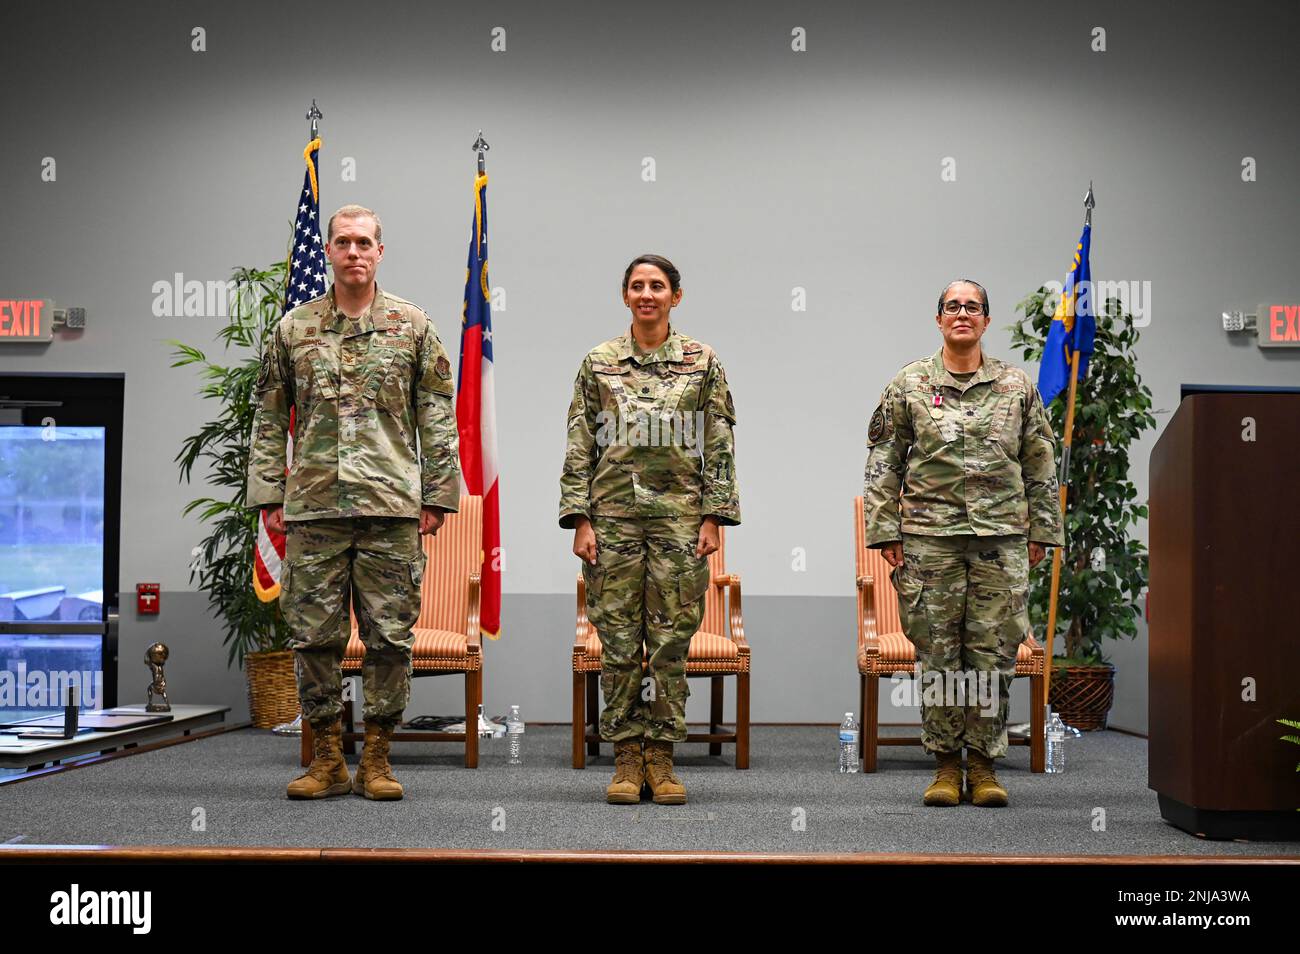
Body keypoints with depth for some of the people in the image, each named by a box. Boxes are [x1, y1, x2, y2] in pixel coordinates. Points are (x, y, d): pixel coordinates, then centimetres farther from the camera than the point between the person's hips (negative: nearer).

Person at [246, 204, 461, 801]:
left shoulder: (412, 327, 7)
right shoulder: (294, 330, 9)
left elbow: (437, 420, 6)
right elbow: (270, 421, 11)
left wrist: (436, 495, 1)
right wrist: (269, 497, 5)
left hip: (391, 505, -1)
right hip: (313, 507, 1)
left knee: (390, 635, 1)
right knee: (315, 635, 2)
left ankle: (377, 759, 10)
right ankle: (327, 760, 12)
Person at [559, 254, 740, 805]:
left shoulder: (702, 363, 5)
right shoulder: (598, 364, 7)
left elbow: (719, 447, 4)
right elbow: (579, 448, 5)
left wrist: (713, 518, -3)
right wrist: (580, 520, -2)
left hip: (680, 514, 0)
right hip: (614, 515, 0)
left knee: (672, 639, 1)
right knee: (619, 640, 1)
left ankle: (661, 759, 9)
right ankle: (626, 759, 8)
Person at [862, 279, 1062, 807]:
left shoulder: (1017, 387, 10)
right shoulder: (908, 385, 6)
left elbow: (1040, 466, 13)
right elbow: (882, 463, 6)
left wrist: (1040, 531, 9)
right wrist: (885, 531, 0)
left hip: (1002, 538, 1)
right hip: (930, 536, -1)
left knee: (994, 653, 1)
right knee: (938, 654, 1)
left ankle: (983, 763, 10)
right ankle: (945, 764, 11)